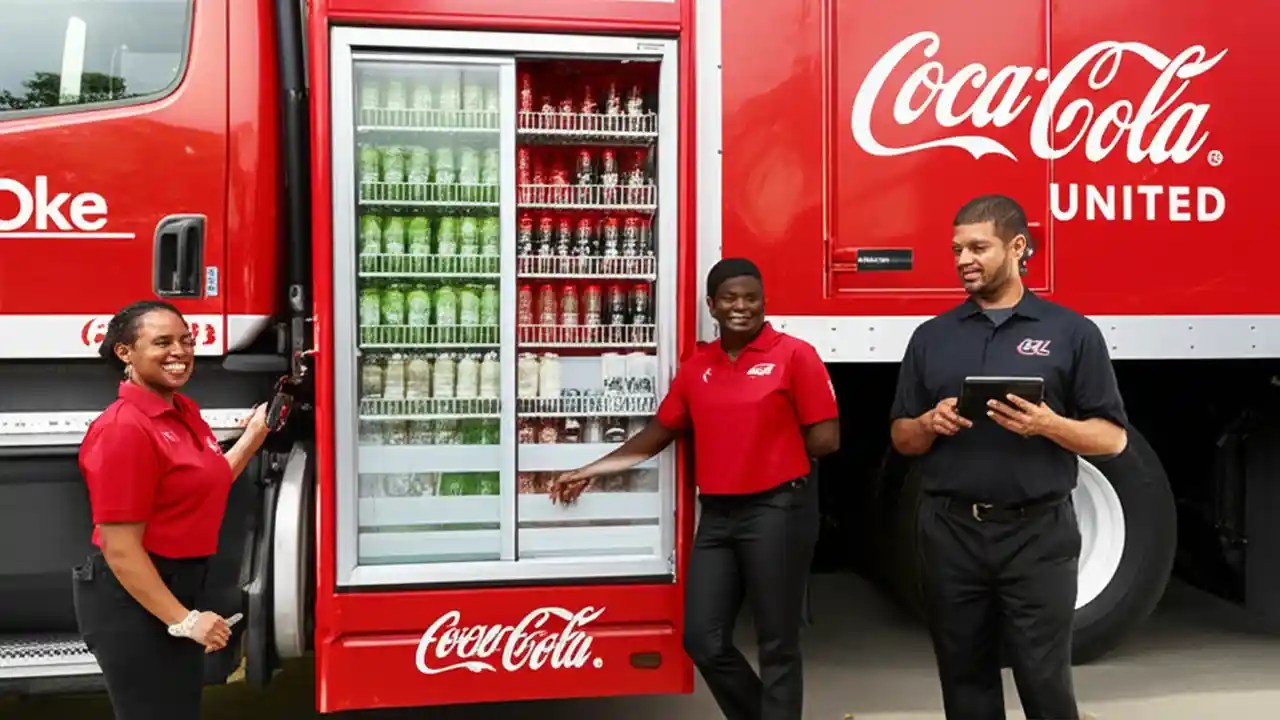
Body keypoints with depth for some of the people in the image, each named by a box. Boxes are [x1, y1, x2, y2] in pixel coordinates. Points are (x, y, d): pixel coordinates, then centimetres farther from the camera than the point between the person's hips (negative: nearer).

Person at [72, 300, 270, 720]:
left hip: (179, 586, 9)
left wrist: (255, 434, 13)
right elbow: (120, 549, -23)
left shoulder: (184, 410, 5)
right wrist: (183, 620, -23)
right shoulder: (124, 429, -22)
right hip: (133, 599, -9)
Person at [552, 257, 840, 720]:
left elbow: (825, 440, -8)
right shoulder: (695, 367, 9)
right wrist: (589, 471, 16)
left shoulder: (795, 355, -6)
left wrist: (774, 450, 1)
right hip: (716, 514, 5)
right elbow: (657, 435, 16)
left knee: (777, 644, 5)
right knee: (703, 640, 9)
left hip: (777, 509, -5)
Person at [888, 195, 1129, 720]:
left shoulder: (1072, 331, 1)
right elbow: (901, 438, 12)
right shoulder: (931, 336, 9)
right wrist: (930, 424, -10)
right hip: (950, 533, 3)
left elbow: (1112, 437, 1)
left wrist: (1048, 425, -17)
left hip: (1038, 534, -2)